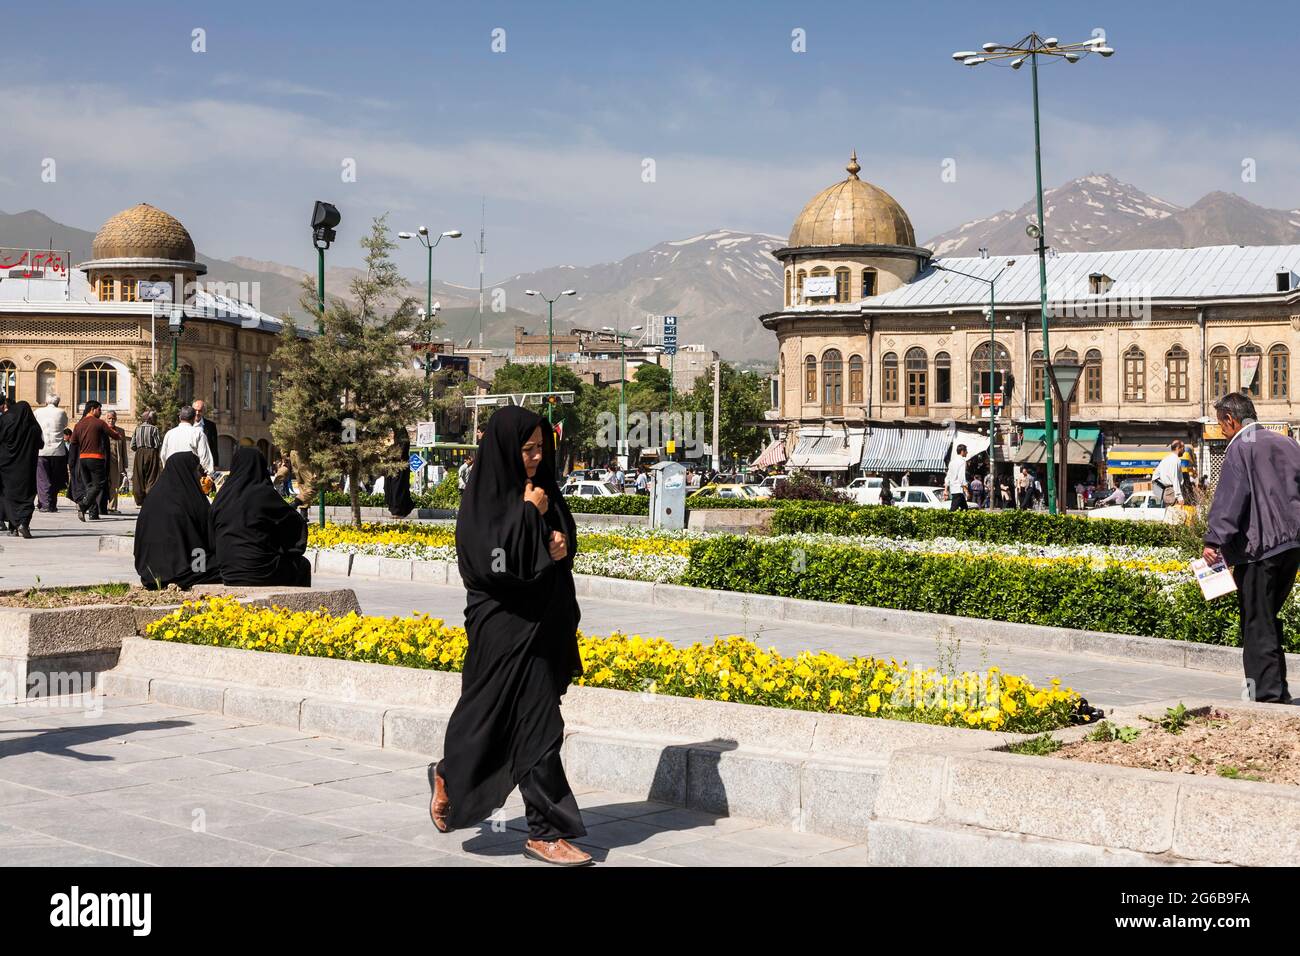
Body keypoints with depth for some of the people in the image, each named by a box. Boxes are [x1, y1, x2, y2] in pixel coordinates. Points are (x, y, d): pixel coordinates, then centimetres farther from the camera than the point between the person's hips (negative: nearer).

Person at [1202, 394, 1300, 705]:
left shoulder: (1240, 448, -8)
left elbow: (1229, 499, -17)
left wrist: (1213, 541, -19)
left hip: (1258, 548, -8)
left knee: (1257, 623, -1)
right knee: (1269, 618, 18)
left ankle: (1267, 693, -3)